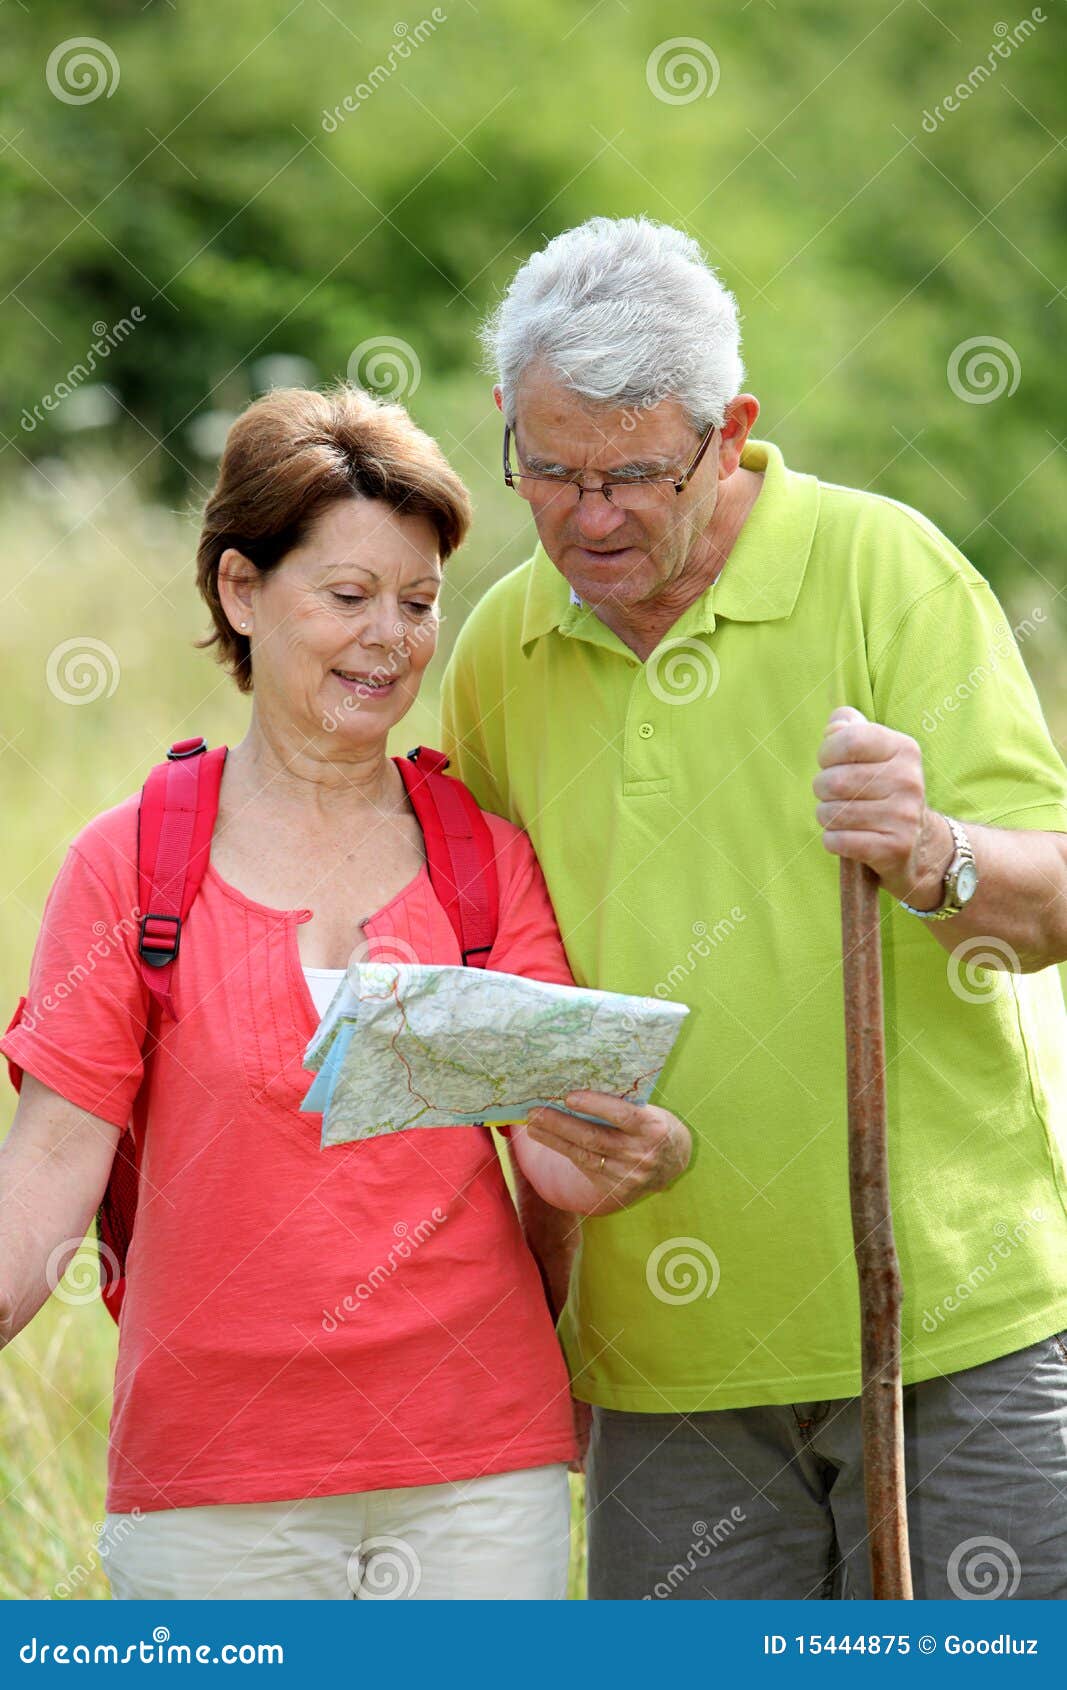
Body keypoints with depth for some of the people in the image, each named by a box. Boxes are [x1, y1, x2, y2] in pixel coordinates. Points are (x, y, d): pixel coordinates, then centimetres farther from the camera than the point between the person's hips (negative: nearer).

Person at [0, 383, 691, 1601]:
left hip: (479, 1462, 2)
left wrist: (635, 1151, -23)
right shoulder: (127, 867, 2)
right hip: (214, 1478, -1)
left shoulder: (490, 859, 8)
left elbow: (553, 1152, 0)